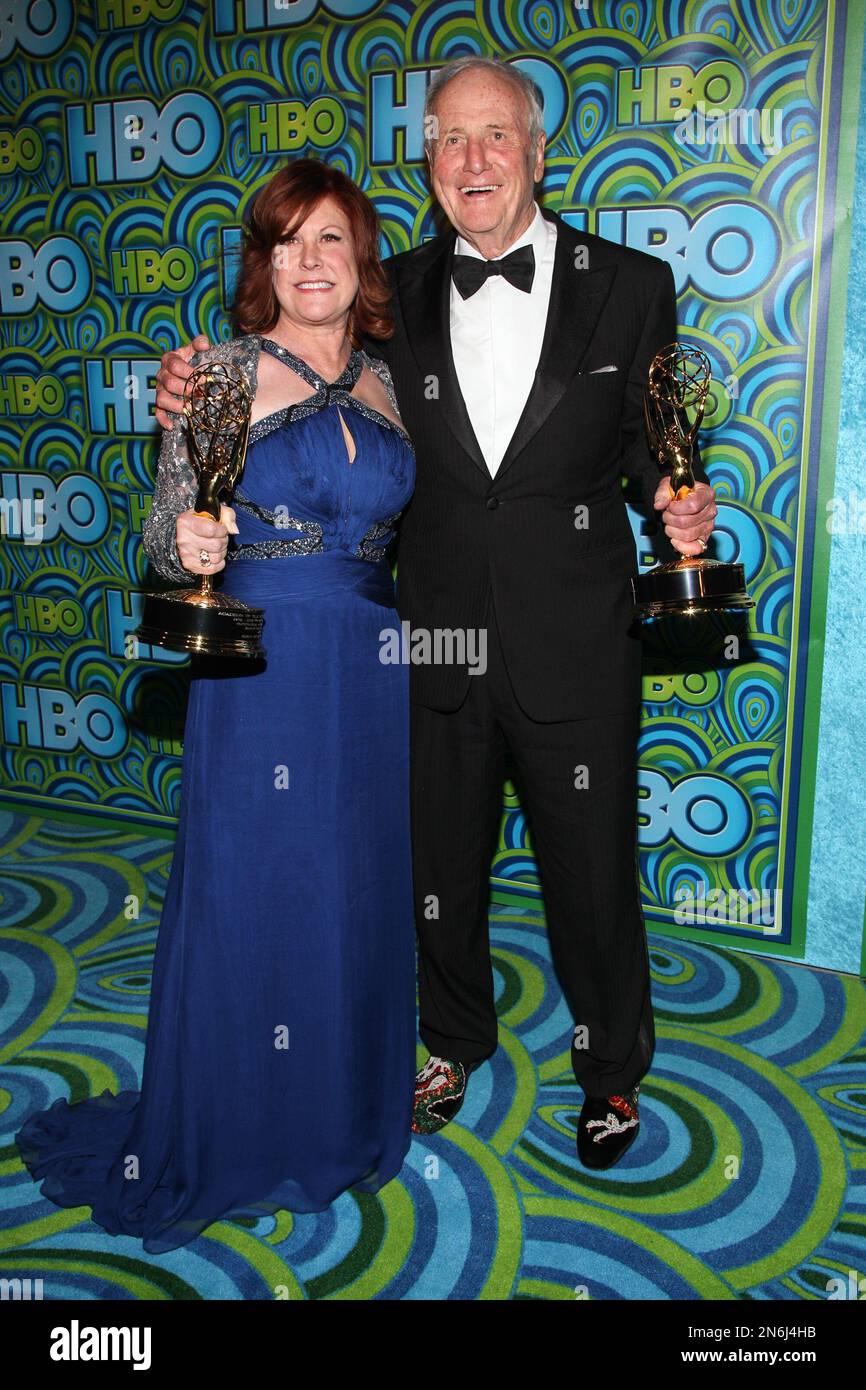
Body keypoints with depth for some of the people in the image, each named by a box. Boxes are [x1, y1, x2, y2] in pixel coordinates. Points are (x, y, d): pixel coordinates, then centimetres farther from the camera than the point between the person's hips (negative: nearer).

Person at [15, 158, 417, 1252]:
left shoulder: (383, 382, 10)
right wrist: (189, 549, -25)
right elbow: (165, 537, -4)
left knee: (356, 894, 12)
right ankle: (228, 1141, 26)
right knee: (247, 900, 4)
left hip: (371, 670, 5)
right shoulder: (221, 371, -2)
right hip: (257, 670, -4)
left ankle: (345, 1112, 35)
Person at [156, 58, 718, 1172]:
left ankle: (612, 1068, 40)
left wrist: (680, 509, -18)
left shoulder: (630, 285, -2)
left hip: (573, 656, -2)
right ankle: (457, 1037, 46)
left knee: (592, 873, 12)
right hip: (436, 649, 2)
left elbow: (654, 447, 4)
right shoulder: (397, 294, 2)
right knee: (439, 865, 18)